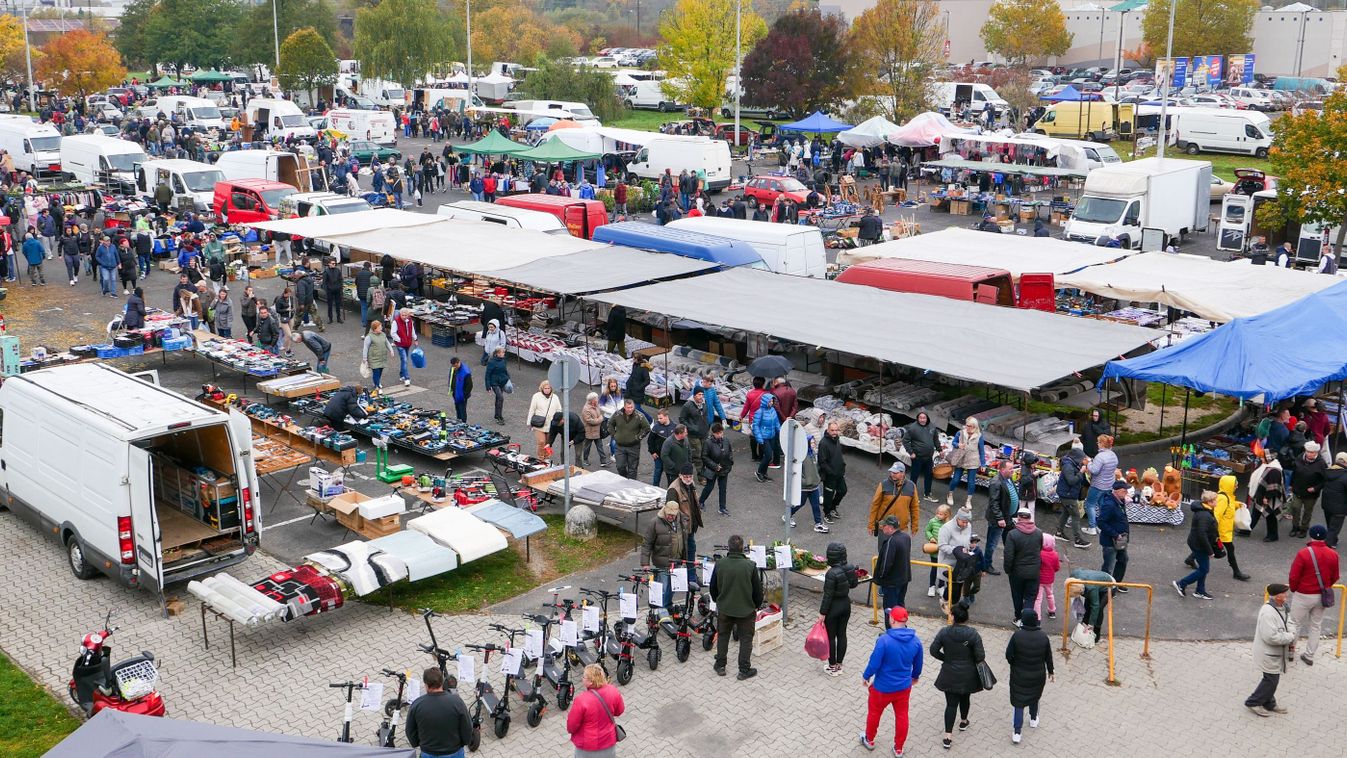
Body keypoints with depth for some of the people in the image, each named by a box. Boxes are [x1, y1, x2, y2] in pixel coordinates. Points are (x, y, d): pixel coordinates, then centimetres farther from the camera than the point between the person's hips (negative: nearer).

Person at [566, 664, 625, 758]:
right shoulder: (613, 691, -16)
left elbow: (572, 725, -16)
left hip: (588, 749, -4)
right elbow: (620, 711, 2)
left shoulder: (582, 700, -30)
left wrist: (570, 730, 5)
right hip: (609, 742, 4)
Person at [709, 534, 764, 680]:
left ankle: (720, 665, 31)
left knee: (723, 636, 21)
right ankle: (744, 670, 18)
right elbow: (758, 590, -9)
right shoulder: (750, 566, -18)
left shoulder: (719, 564, -12)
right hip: (746, 609, -2)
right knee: (746, 638, 12)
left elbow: (713, 587, 1)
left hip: (724, 609, 2)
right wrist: (756, 606, 9)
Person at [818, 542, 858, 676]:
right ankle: (839, 665, 28)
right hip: (846, 604, 7)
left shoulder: (831, 573, -27)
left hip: (833, 607, -7)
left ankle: (833, 667, 20)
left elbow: (828, 595, -22)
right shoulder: (850, 568, -7)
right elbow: (853, 584, 9)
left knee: (830, 637, 9)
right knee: (842, 634, 17)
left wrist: (822, 613, -14)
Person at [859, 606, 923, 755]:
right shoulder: (915, 641, -11)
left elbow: (874, 663, -22)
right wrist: (915, 676, 25)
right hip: (904, 687, 4)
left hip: (882, 687, -4)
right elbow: (918, 664, 4)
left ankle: (869, 740, 42)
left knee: (874, 713, 21)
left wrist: (865, 676, -2)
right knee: (902, 716, 20)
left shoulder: (884, 640, -29)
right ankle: (898, 748, 33)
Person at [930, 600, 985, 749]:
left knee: (951, 703, 6)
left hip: (950, 675, 0)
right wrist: (971, 660, 6)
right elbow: (980, 656, -16)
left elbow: (933, 650, -9)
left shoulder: (944, 632, -14)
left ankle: (948, 737, 3)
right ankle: (963, 722, 49)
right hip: (968, 675, 0)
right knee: (965, 698, 26)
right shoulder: (973, 634, -18)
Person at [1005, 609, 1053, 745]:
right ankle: (1033, 720, 50)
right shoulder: (1043, 637, -13)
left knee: (1019, 702, 8)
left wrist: (1014, 664, 7)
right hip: (1038, 676, 3)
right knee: (1034, 697, 28)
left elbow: (1008, 655, -15)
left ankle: (1017, 733, 4)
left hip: (1019, 675, -2)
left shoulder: (1017, 635, -21)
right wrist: (1050, 672, 15)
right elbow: (1048, 657, -1)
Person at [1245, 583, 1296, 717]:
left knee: (1272, 679, 21)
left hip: (1276, 654, 9)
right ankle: (1253, 702, 16)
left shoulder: (1281, 608, 3)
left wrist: (1291, 635, -7)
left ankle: (1269, 704, 36)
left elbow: (1288, 623, 14)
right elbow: (1271, 637, -32)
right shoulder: (1268, 613, -29)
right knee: (1271, 680, 1)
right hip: (1268, 655, -9)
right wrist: (1289, 637, -20)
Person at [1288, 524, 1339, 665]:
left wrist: (1293, 589, 4)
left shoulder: (1303, 553, -20)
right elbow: (1334, 578, 5)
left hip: (1303, 596, -4)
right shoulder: (1333, 554, -6)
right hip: (1321, 596, 4)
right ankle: (1309, 656, 24)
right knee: (1316, 626, 17)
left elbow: (1294, 577, -15)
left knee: (1296, 624, 12)